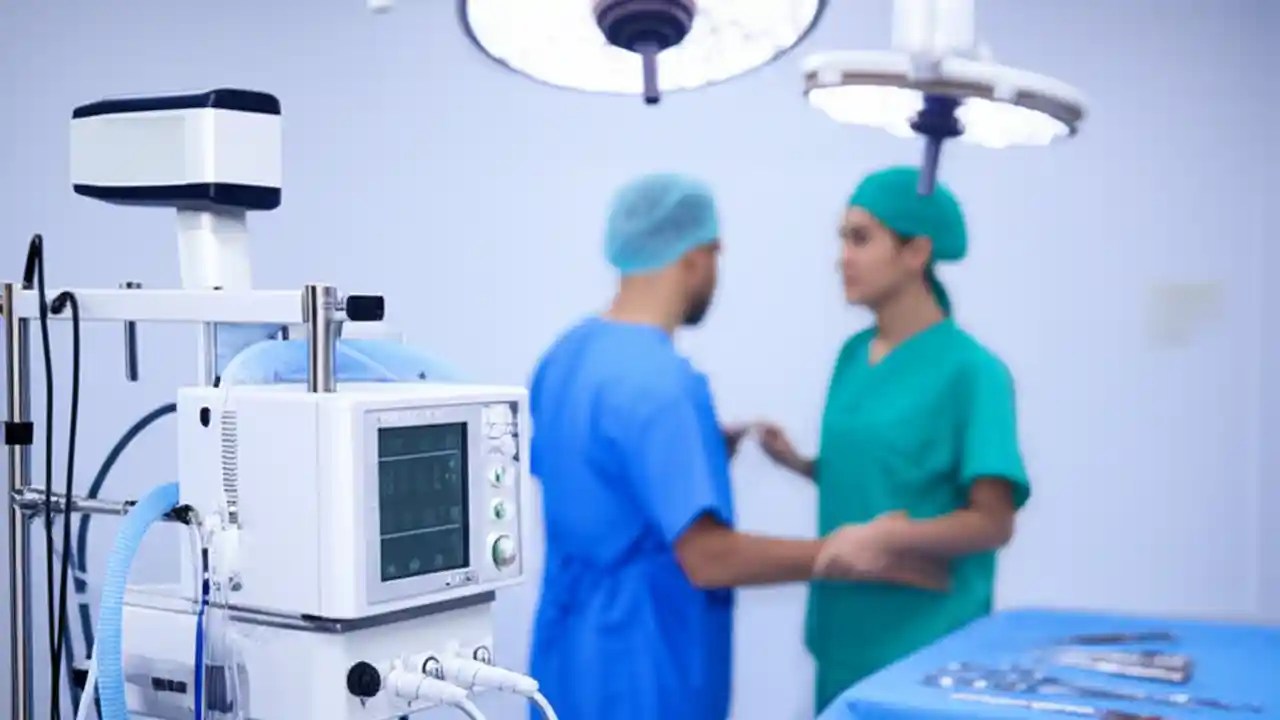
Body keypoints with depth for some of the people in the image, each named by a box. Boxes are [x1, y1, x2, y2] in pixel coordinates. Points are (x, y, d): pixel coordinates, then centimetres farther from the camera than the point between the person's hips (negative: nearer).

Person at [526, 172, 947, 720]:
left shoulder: (566, 354, 5)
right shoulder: (659, 383, -23)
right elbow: (707, 557, -26)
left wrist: (705, 450, 12)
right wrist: (859, 556, -20)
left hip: (572, 664, 9)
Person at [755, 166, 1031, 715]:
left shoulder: (970, 370, -14)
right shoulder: (853, 355, 6)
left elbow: (993, 521, -14)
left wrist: (889, 537, -27)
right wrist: (797, 462, -1)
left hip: (925, 641, -6)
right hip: (844, 631, 6)